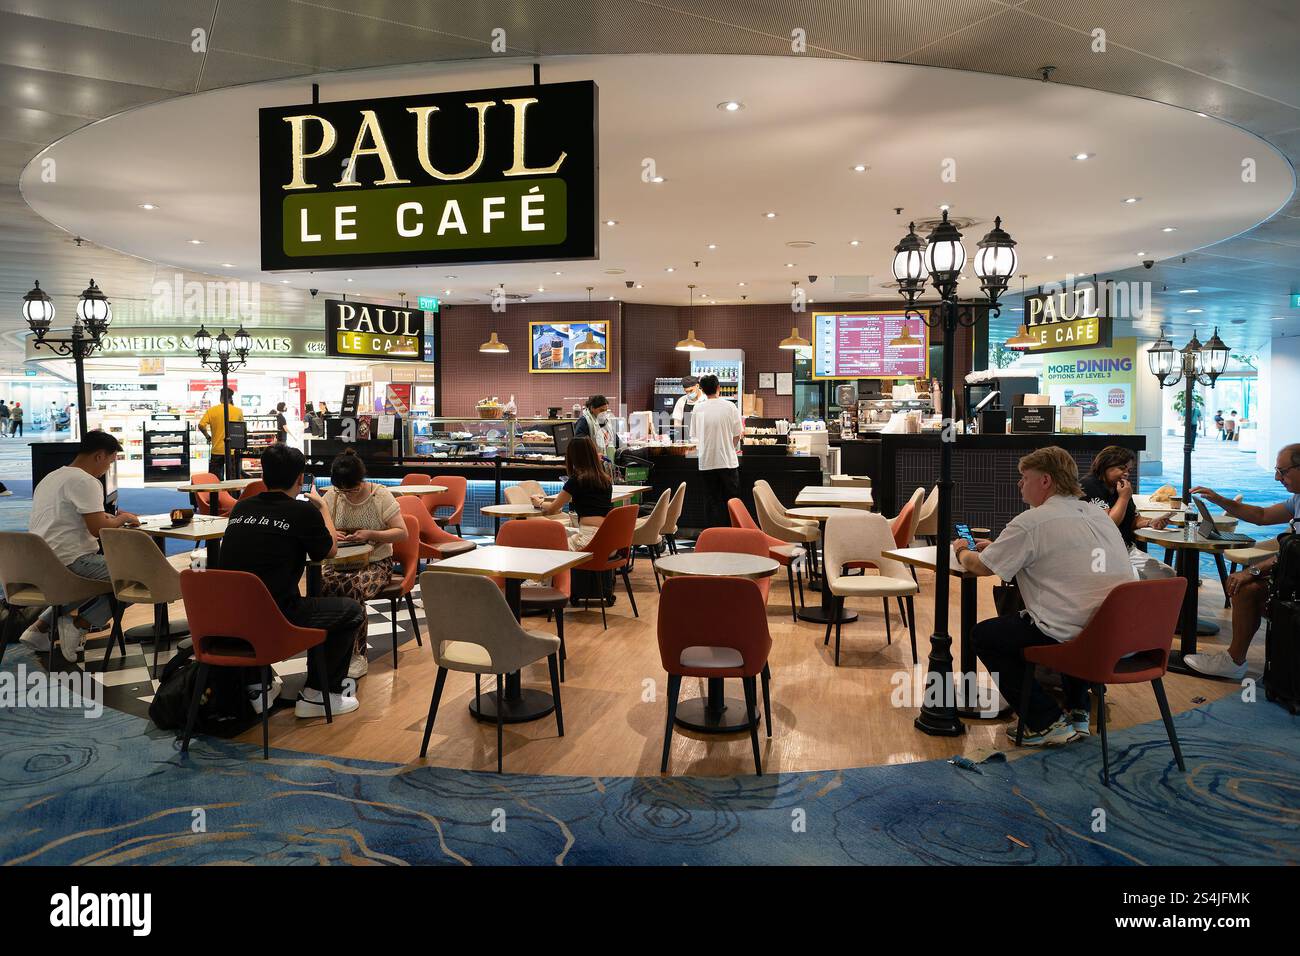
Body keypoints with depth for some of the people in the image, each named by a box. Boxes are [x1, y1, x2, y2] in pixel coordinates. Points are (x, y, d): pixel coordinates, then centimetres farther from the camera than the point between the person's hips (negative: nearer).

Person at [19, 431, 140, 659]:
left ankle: (42, 626, 21)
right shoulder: (85, 481, -13)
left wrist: (112, 518, 19)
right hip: (70, 562, -10)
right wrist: (122, 519, 1)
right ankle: (79, 625, -6)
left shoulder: (51, 477, 18)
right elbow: (98, 529, -18)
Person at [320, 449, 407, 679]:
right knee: (319, 585, -29)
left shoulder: (381, 495, -5)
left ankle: (357, 655, -16)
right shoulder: (332, 496, 4)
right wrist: (330, 534, -12)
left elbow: (402, 533, -5)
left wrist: (371, 534, -19)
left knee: (354, 590, -34)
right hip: (341, 562, 3)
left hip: (376, 563, -3)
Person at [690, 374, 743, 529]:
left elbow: (694, 436, 6)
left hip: (706, 462, 2)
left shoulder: (697, 409, -1)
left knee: (711, 500, 9)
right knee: (731, 500, 8)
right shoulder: (730, 407, -6)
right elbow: (737, 435, -1)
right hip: (728, 460, -2)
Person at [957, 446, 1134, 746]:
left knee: (983, 635, 12)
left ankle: (1047, 723, 9)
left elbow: (977, 567, -3)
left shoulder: (1030, 523, -10)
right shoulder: (1099, 514, 15)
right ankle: (1077, 713, 33)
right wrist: (997, 547, 30)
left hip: (1071, 639, -8)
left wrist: (962, 550, 20)